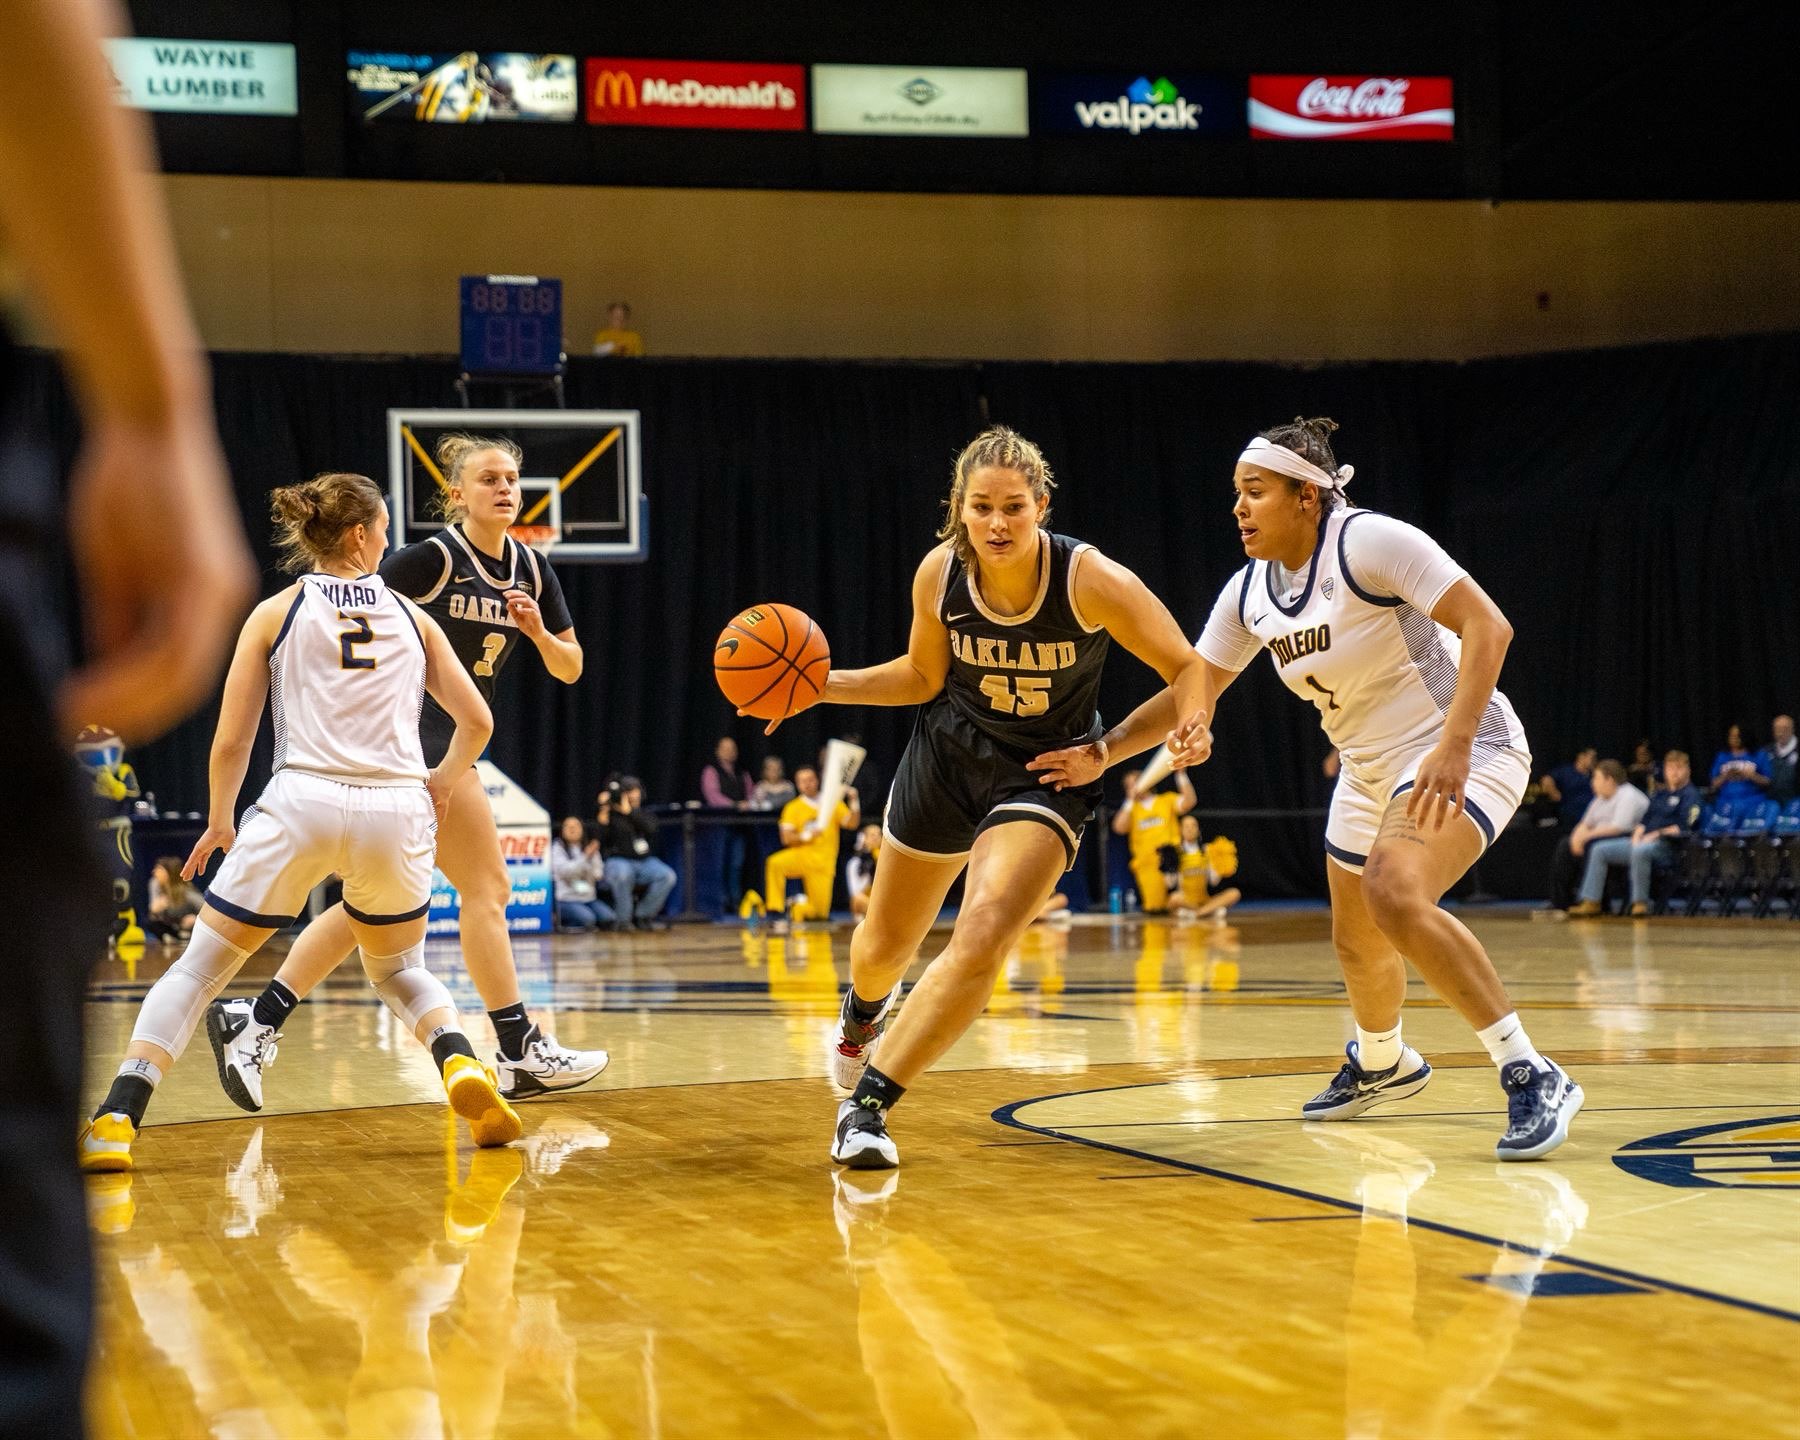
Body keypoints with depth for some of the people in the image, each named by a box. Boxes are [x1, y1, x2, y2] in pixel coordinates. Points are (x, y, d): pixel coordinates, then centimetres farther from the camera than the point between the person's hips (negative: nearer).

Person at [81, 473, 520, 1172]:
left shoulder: (276, 612, 9)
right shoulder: (410, 615, 15)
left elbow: (231, 743, 6)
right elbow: (476, 721, 15)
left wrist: (220, 821, 22)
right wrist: (441, 780, 33)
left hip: (302, 805, -2)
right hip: (398, 811, 2)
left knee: (198, 970, 8)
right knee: (399, 970, 26)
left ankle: (116, 1120, -8)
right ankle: (462, 1066, -2)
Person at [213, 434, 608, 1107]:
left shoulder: (531, 569, 9)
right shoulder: (434, 557, -12)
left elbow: (570, 669, 13)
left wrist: (538, 632, -7)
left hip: (448, 742, 8)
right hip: (417, 739, -8)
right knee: (487, 888, -6)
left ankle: (255, 1022, 6)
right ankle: (521, 1054, 0)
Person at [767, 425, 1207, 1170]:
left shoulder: (1090, 580, -25)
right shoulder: (939, 574, -16)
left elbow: (1186, 667, -16)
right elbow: (923, 675, 2)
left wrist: (1188, 728, -36)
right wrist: (826, 686, -9)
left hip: (1046, 772, -3)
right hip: (948, 753, 3)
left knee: (983, 937, -25)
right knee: (886, 942, 19)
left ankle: (869, 1102, -12)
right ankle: (862, 1012, 58)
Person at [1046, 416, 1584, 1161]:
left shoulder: (1368, 542, -21)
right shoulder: (1249, 593, 2)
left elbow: (1487, 625, -26)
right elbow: (1190, 690, 12)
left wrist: (1454, 745, -36)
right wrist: (1099, 753, 2)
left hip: (1463, 751, -9)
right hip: (1370, 769, 9)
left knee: (1396, 896, -32)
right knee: (1356, 941, 20)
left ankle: (1531, 1077, -26)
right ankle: (1380, 1064, 52)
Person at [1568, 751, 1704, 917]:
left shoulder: (1691, 795, 0)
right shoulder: (1660, 795, 24)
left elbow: (1685, 828, -12)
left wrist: (1656, 834, -15)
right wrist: (1638, 833, 1)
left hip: (1667, 846, -9)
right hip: (1643, 841, 9)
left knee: (1640, 851, -42)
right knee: (1599, 849, 0)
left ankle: (1640, 903, -33)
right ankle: (1591, 902, -4)